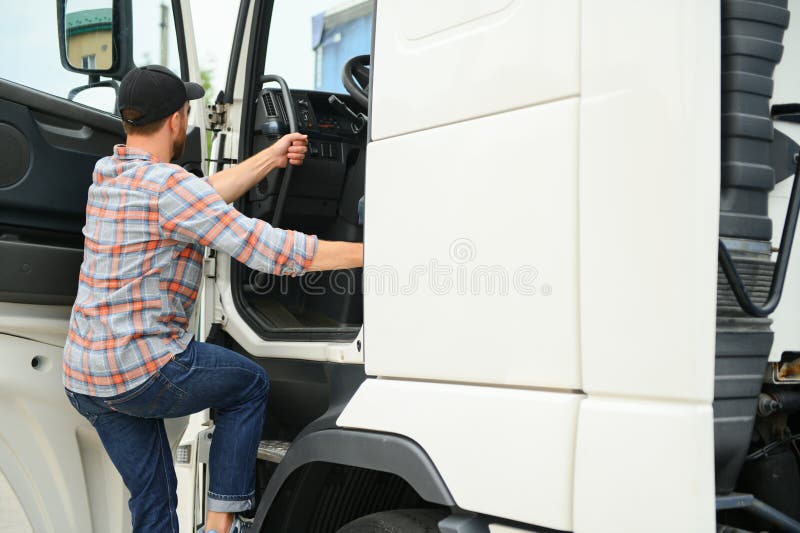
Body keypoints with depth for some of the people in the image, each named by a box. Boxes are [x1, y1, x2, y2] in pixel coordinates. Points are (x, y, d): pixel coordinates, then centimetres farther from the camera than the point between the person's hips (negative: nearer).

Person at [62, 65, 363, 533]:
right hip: (142, 369, -8)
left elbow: (203, 198, 19)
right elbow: (270, 250, -21)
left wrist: (272, 157, 21)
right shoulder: (166, 184, -18)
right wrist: (370, 252, -16)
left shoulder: (108, 174, 8)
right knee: (249, 385, 17)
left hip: (82, 379, 8)